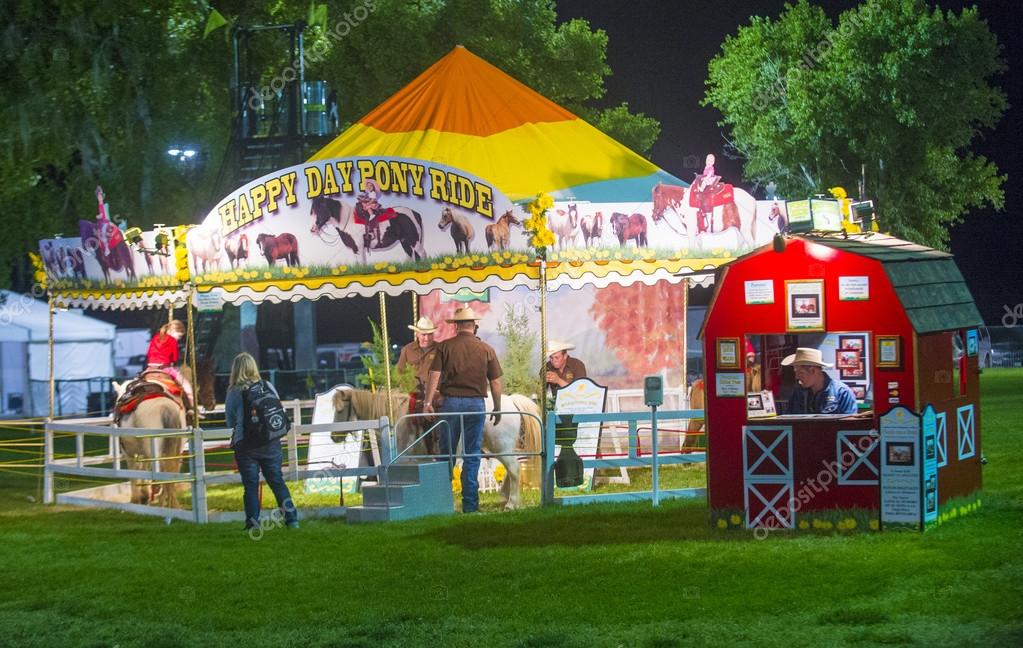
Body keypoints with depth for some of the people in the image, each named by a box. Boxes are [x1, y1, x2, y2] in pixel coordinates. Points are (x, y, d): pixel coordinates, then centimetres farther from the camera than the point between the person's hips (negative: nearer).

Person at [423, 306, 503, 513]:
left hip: (451, 403, 0)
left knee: (446, 453, 9)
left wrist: (428, 402, -8)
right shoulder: (486, 349, 2)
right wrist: (497, 409, 10)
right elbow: (496, 382, 2)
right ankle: (470, 504, 4)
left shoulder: (445, 347, 0)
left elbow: (435, 375, -8)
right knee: (472, 456, 5)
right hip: (476, 404, 0)